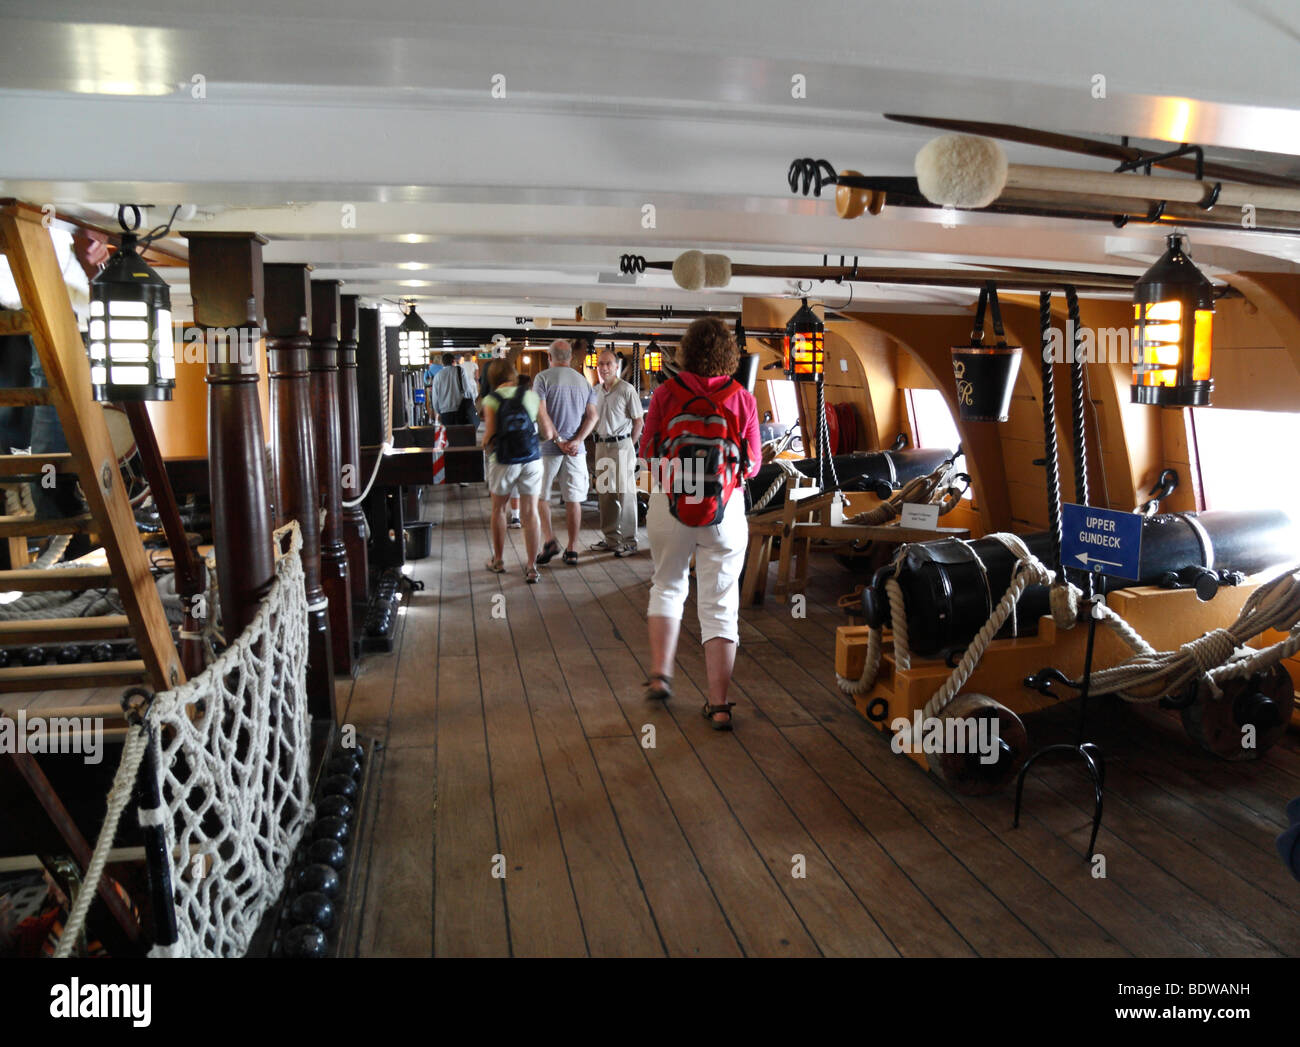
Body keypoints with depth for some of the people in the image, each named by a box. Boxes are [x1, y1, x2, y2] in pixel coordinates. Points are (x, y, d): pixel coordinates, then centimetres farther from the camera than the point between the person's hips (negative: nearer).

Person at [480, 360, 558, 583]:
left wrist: (486, 446, 13)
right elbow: (548, 434, 2)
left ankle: (497, 560, 28)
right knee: (530, 513, 5)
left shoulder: (490, 400, -5)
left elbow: (489, 437, -10)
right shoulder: (532, 396, 1)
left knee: (498, 510, 18)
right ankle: (531, 566, 5)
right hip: (531, 460, 1)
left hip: (503, 461, -1)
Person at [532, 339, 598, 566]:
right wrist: (577, 441, -7)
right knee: (573, 499, 7)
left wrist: (558, 440, -11)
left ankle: (550, 540, -4)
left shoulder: (543, 378, -3)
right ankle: (572, 549, 10)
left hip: (548, 447, -3)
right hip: (575, 449, 3)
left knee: (541, 496, 10)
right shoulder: (583, 380, 11)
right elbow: (592, 416, 3)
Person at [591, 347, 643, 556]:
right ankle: (611, 539, 21)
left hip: (621, 445, -7)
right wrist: (600, 441, 11)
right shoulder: (595, 390, 11)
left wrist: (628, 444, -8)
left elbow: (639, 421, -7)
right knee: (604, 493, 11)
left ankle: (629, 542, 1)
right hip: (601, 445, 7)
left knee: (625, 493, -4)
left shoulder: (626, 390, -9)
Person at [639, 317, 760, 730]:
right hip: (725, 510, 0)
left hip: (669, 505, 1)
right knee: (720, 603, 6)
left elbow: (647, 451, 2)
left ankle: (659, 673, 18)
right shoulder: (743, 400, -5)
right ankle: (719, 704, 8)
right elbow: (753, 463, 2)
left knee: (668, 584, 23)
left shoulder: (666, 393, -6)